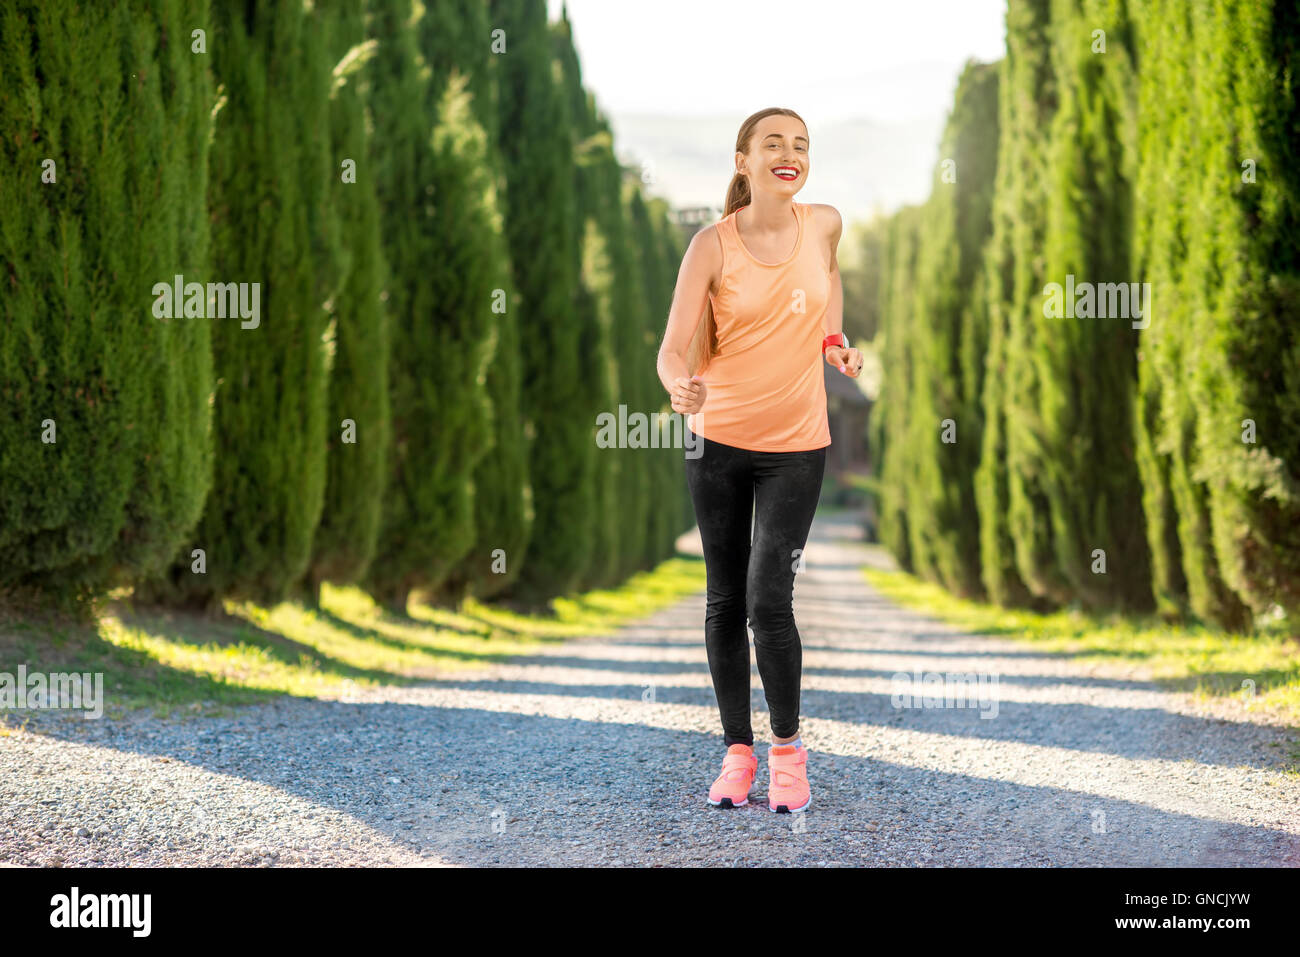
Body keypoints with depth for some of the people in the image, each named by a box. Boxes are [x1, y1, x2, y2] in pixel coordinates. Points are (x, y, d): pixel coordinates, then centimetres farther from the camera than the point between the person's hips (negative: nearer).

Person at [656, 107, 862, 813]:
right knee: (725, 601, 6)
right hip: (718, 438, 0)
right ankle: (737, 753, 18)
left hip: (797, 444, 0)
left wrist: (834, 343, 10)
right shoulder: (713, 245, -11)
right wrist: (679, 385, -38)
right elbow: (675, 347, -16)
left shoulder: (823, 224, -3)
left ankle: (787, 748, 8)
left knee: (768, 601, -10)